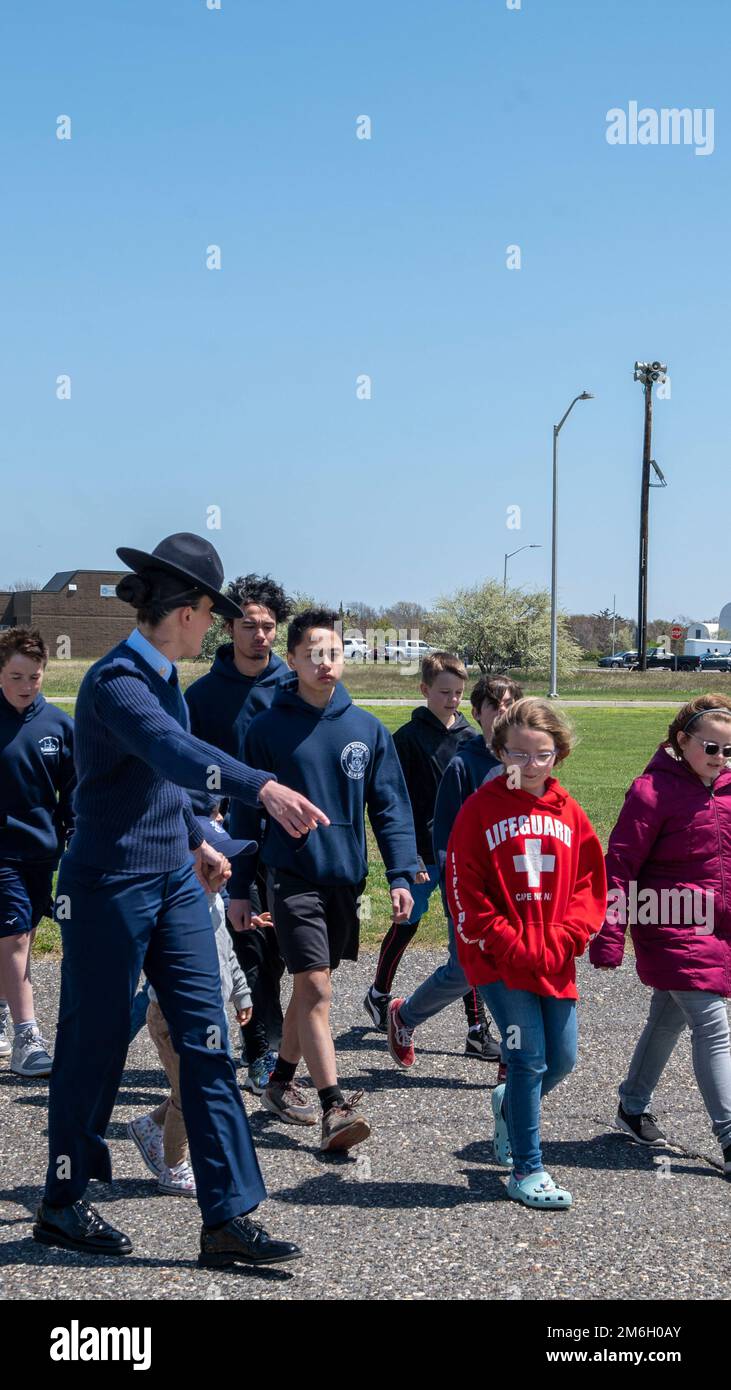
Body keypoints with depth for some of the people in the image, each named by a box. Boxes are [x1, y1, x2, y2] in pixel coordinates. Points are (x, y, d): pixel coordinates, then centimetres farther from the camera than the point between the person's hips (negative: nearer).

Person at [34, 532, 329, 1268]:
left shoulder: (163, 677, 10)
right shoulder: (116, 679, -18)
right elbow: (176, 751, -38)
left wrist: (196, 842, 32)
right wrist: (263, 788, -51)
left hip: (174, 883, 8)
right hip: (108, 887, -8)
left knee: (207, 1043, 3)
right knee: (93, 1045, 6)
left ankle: (228, 1219, 7)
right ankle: (61, 1206, 25)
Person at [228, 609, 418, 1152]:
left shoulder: (368, 729, 3)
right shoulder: (268, 728, -3)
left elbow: (391, 806, 5)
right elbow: (245, 811, 2)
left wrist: (401, 875, -4)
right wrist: (239, 889, 1)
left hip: (347, 878, 3)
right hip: (293, 877, -3)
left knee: (312, 989, 14)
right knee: (315, 989, -10)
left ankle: (282, 1081, 32)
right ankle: (334, 1108, -6)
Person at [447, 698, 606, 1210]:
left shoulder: (569, 813, 6)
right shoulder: (481, 810, -6)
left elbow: (588, 885, 8)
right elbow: (465, 892, -8)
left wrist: (562, 942, -7)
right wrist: (512, 946, -12)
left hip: (555, 961, 5)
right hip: (499, 961, -4)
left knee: (563, 1059, 9)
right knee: (530, 1059, -5)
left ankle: (510, 1106, 40)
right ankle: (528, 1171, 10)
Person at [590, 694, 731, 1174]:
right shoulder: (654, 790, -14)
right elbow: (620, 864, -14)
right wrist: (609, 937, -17)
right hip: (673, 930, -7)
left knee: (669, 1019, 20)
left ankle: (634, 1107, 37)